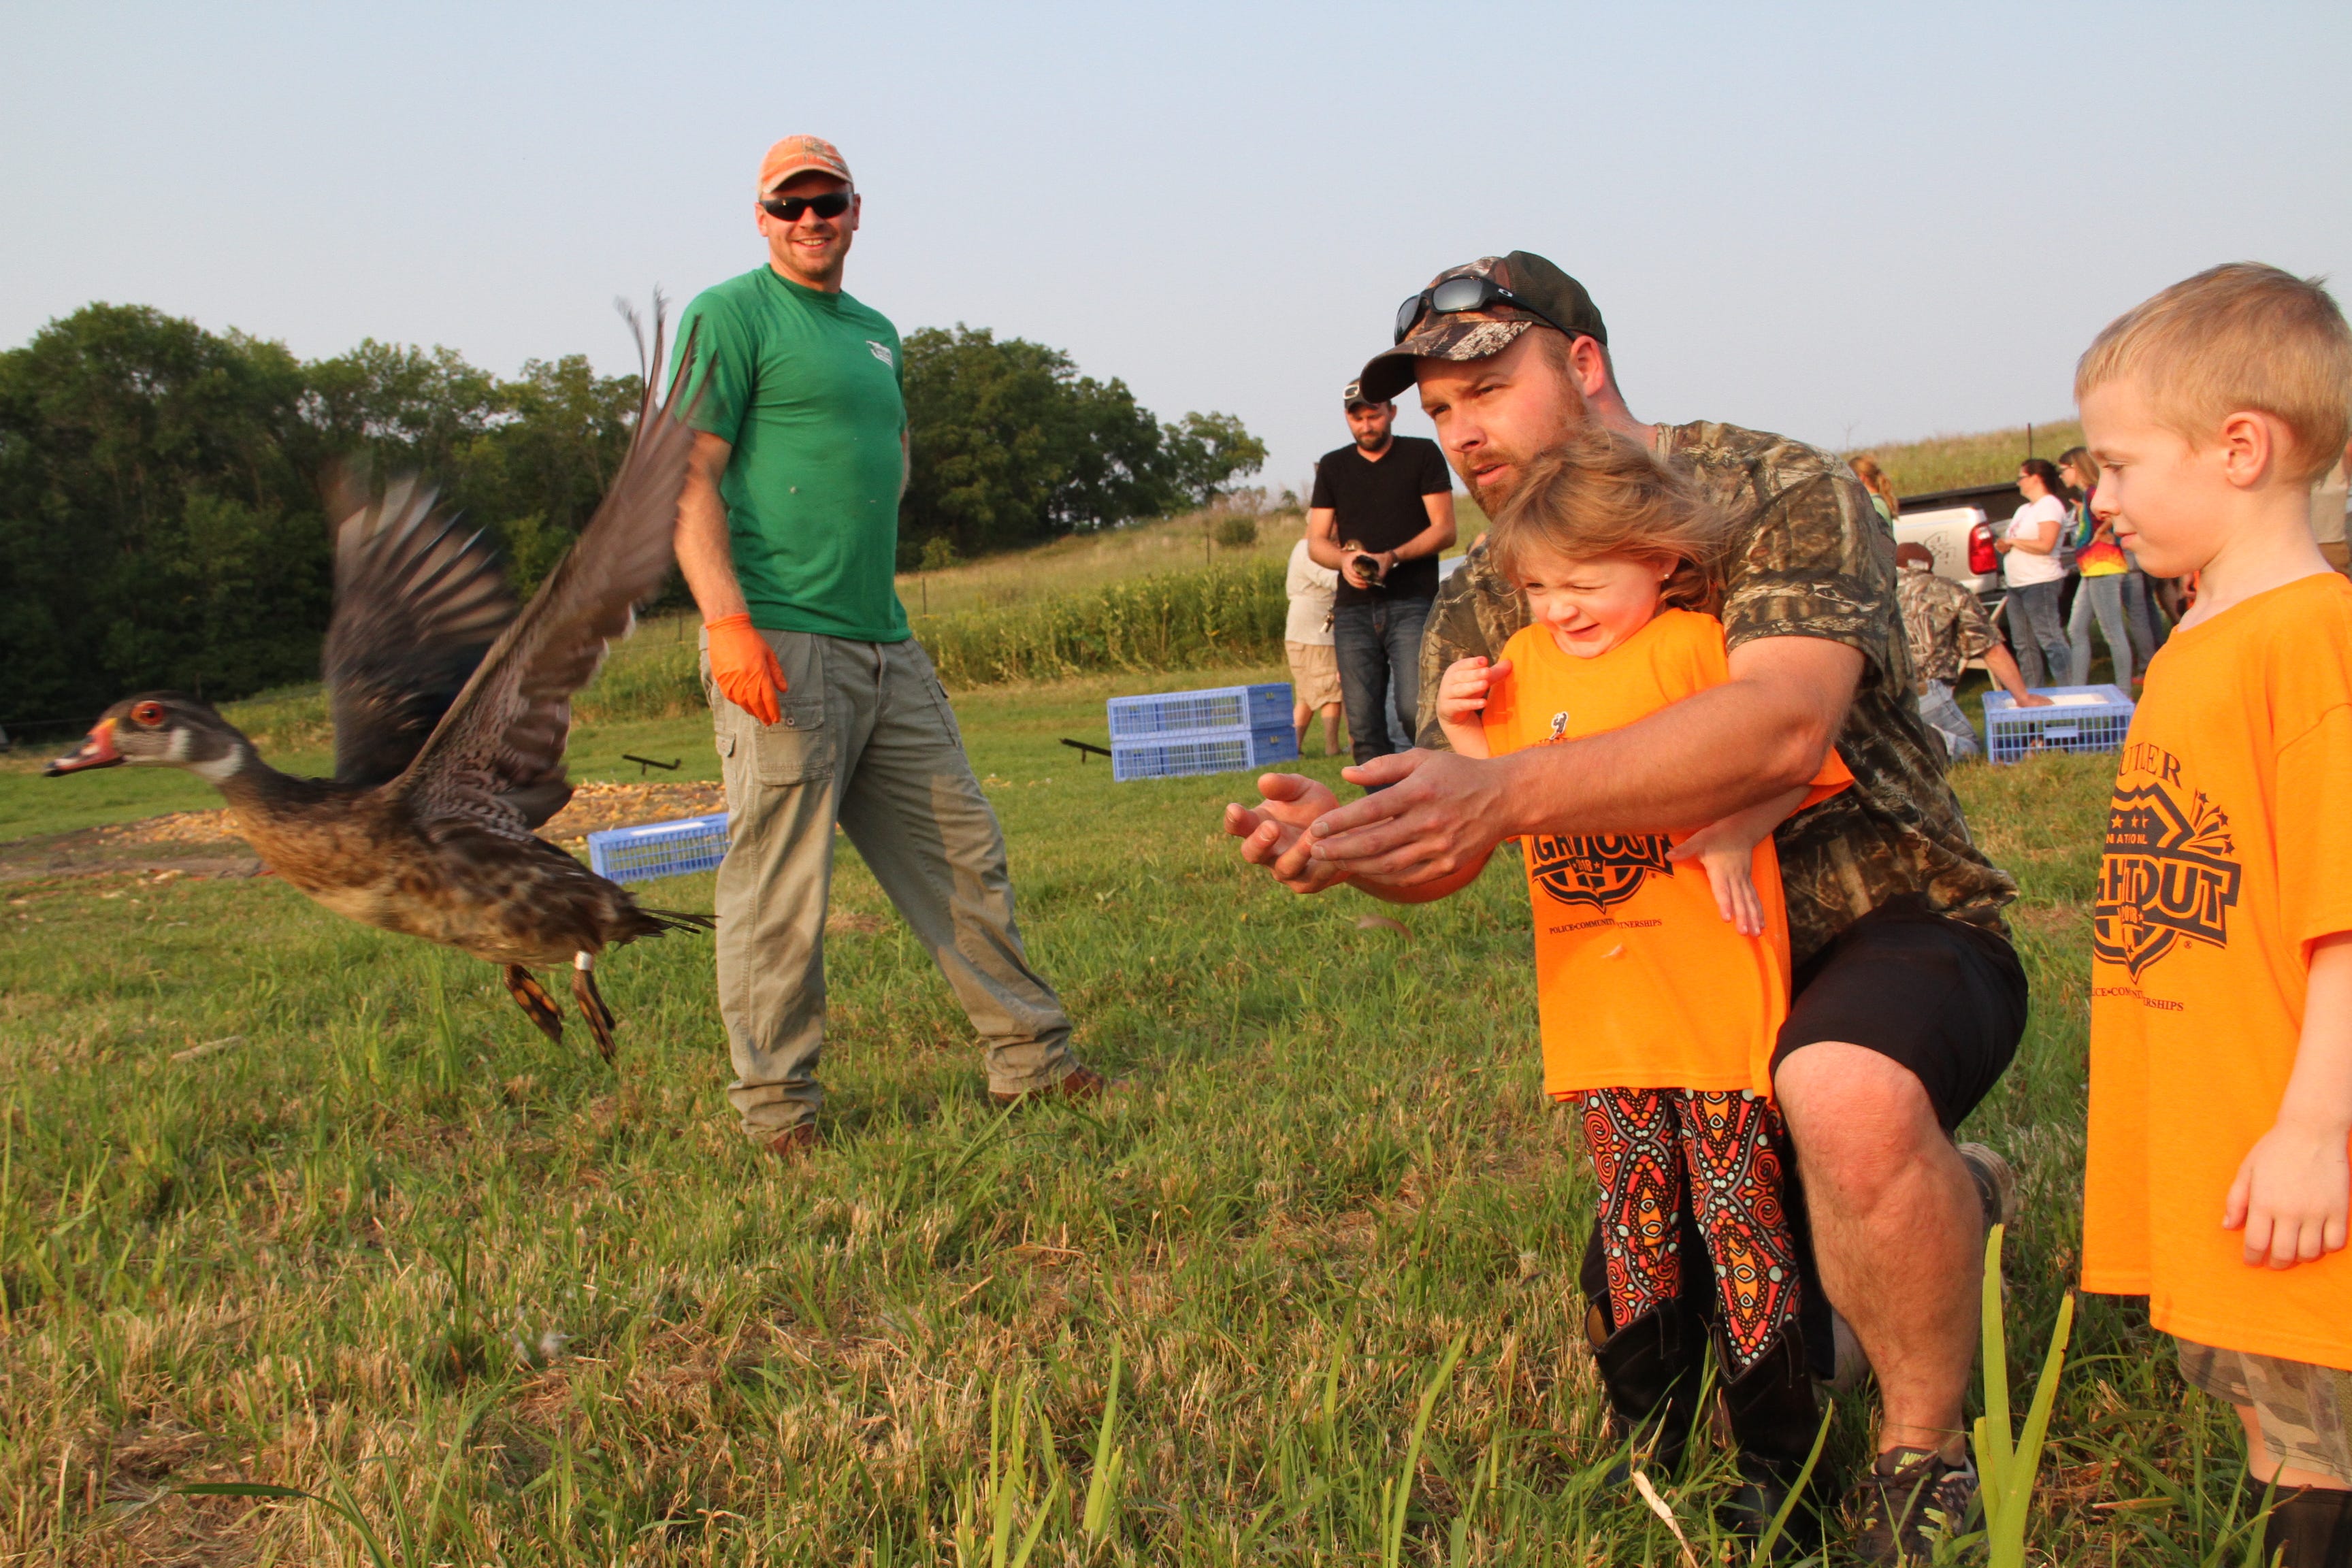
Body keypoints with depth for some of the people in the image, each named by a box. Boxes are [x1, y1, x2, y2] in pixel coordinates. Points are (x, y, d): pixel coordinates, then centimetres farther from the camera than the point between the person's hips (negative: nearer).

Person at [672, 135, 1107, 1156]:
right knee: (778, 887, -5)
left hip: (885, 643, 8)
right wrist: (727, 621, -21)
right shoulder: (731, 315, -1)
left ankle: (1031, 1057, 20)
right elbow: (688, 476, -11)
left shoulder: (875, 331, 21)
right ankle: (776, 1109, 6)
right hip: (779, 645, -8)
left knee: (962, 852, 10)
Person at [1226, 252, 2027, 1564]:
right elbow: (1448, 851, -1)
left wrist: (1510, 793, -46)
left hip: (1894, 926, -6)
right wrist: (1345, 841, -26)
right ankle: (1946, 1206, 29)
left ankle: (1928, 1462, -14)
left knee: (1849, 1097, -41)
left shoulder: (1781, 495, -14)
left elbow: (1784, 723, -34)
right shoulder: (1481, 609, 6)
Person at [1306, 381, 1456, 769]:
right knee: (1363, 722, -2)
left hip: (1412, 604, -3)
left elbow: (1444, 529, 1)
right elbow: (1316, 541, 13)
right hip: (1354, 608, 4)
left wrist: (1393, 557, -15)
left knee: (1415, 714, -17)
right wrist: (1344, 559, -10)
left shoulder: (1423, 455, 7)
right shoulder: (1333, 467, 17)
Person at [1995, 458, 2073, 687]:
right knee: (2024, 644, 10)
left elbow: (2045, 545, -21)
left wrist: (2013, 541, -11)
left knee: (2050, 641, -12)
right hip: (2017, 584, 10)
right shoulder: (2024, 509, 19)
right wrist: (2004, 545, 2)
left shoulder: (2050, 506, -10)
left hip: (2040, 584, -10)